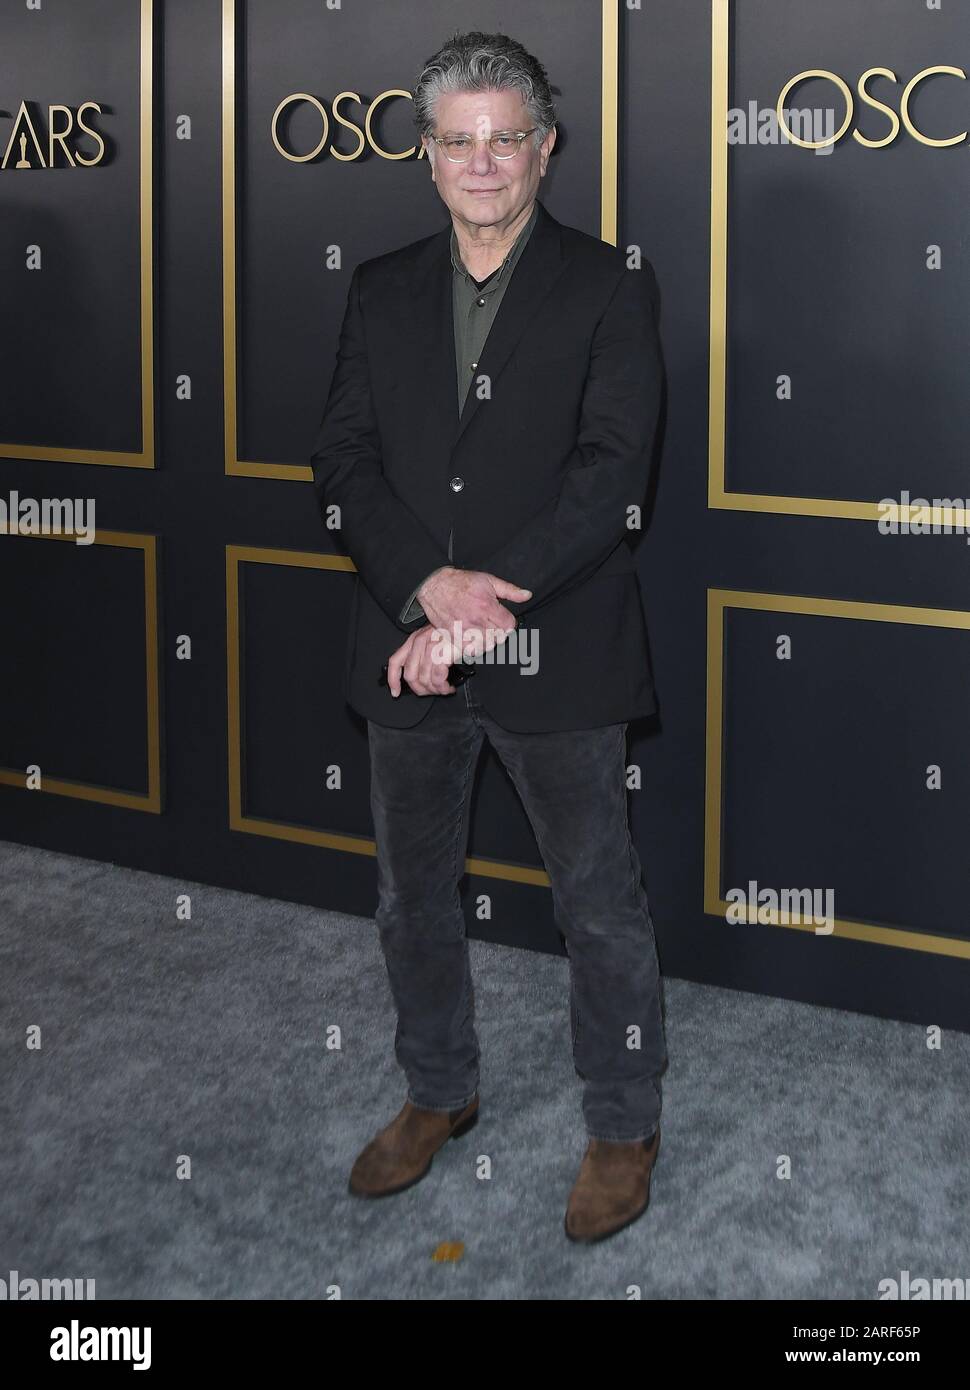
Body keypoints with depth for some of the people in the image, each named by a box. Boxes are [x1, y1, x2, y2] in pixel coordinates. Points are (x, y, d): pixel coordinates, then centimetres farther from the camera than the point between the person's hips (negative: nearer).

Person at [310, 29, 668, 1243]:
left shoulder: (608, 290, -4)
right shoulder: (382, 290, 8)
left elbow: (611, 469, -14)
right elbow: (344, 458, -1)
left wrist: (492, 599, -22)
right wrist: (433, 583, -18)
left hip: (556, 655, -4)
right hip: (408, 645, 4)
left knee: (599, 904, 7)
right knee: (412, 893, 18)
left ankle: (623, 1128, 25)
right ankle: (438, 1094, 39)